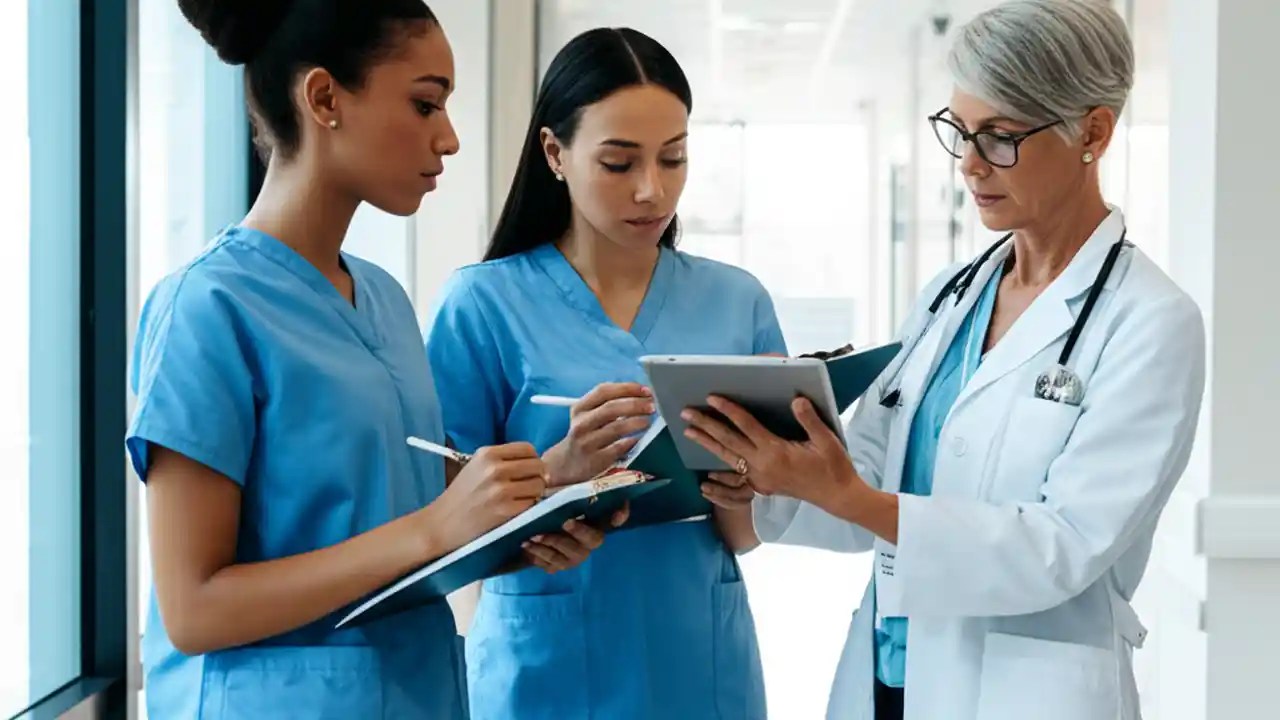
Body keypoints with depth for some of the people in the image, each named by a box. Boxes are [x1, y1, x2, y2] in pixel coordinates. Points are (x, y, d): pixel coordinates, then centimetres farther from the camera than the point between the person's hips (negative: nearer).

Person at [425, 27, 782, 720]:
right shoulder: (484, 303, -9)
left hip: (703, 663, 3)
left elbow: (749, 537, 3)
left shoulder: (737, 301, 1)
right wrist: (561, 469, -25)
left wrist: (734, 491, -18)